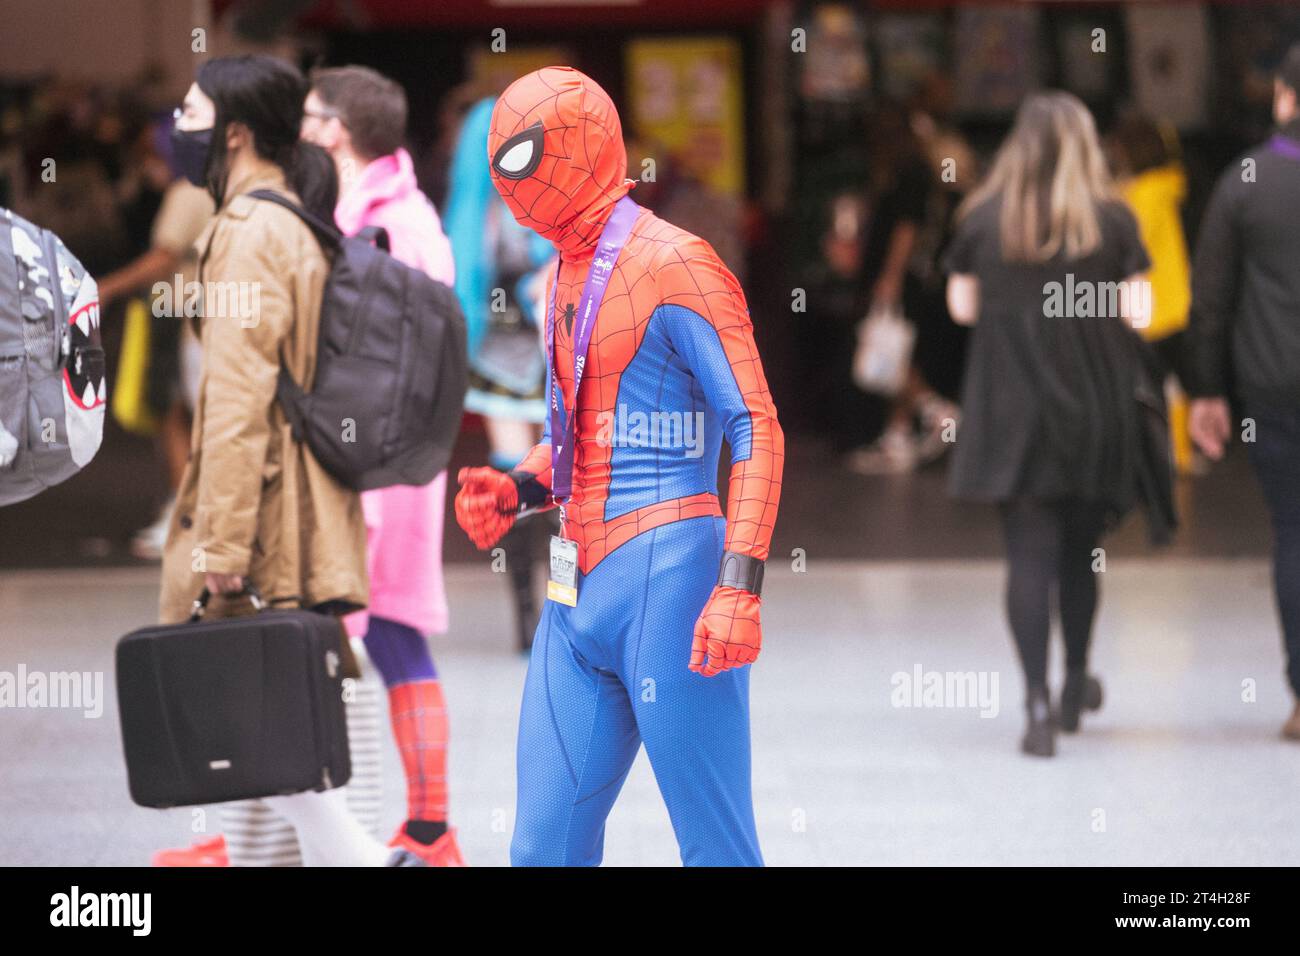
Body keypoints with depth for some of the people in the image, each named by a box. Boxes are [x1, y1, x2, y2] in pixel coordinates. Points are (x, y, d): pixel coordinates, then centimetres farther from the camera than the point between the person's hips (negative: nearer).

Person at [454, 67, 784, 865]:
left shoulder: (670, 266, -9)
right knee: (546, 844, 7)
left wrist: (739, 587, -22)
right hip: (579, 589, 9)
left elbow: (758, 431, -14)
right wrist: (517, 491, 11)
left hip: (665, 568, -9)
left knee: (716, 845, -5)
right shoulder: (569, 275, 18)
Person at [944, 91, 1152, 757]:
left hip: (1011, 410, 0)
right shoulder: (1113, 220, -4)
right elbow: (1137, 313, -6)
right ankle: (1075, 685, 32)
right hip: (1094, 408, 1)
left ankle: (1037, 702, -13)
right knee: (1079, 550, 17)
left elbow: (962, 304, 4)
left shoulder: (983, 219, -2)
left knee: (1030, 553, -2)